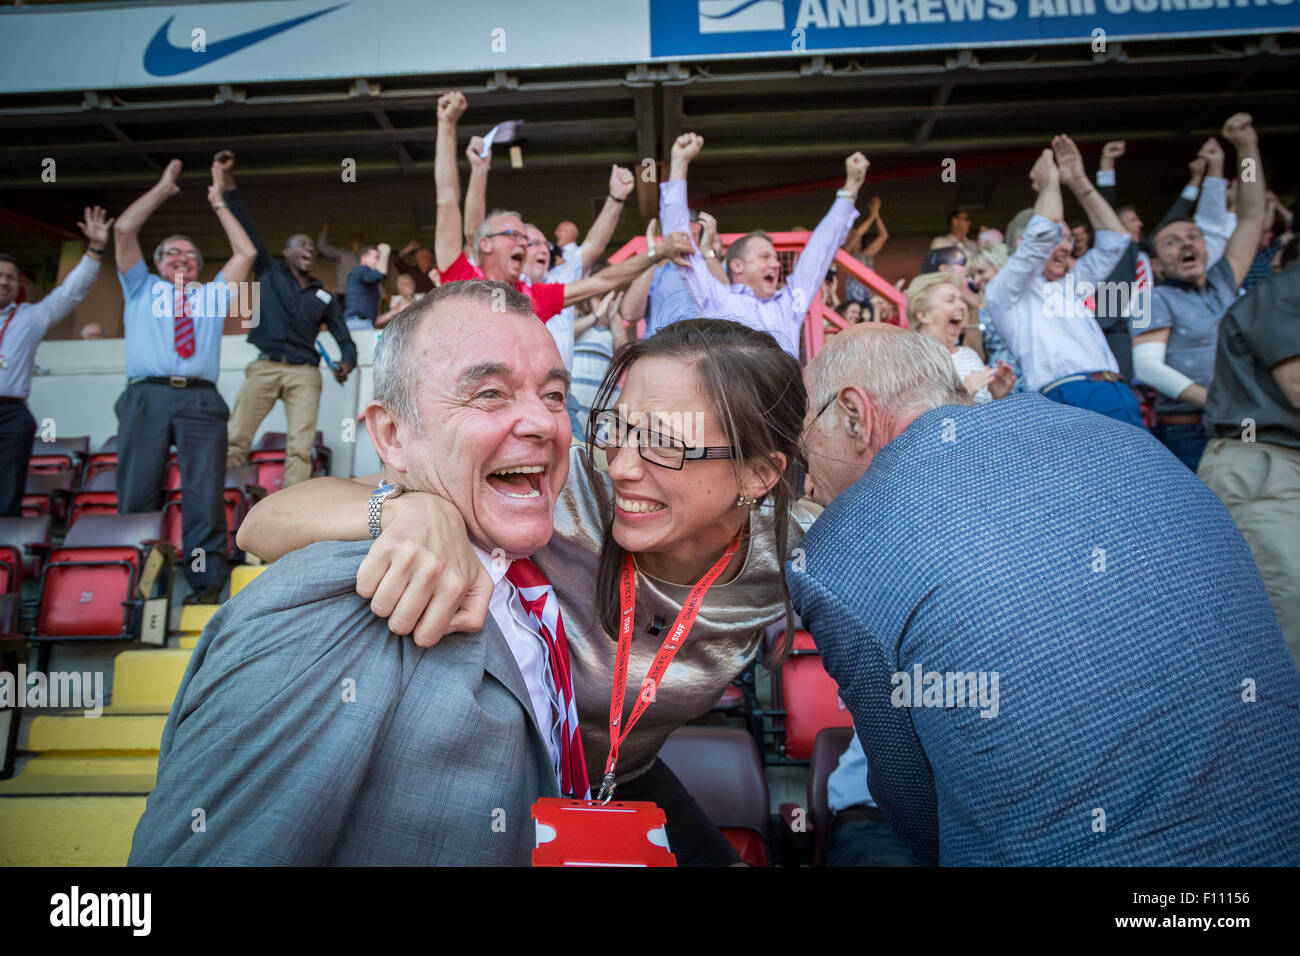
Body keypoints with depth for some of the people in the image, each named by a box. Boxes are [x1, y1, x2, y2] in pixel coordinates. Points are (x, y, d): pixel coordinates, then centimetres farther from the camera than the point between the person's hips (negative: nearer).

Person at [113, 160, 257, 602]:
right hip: (147, 398, 0)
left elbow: (246, 252, 23)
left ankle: (206, 589, -8)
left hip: (201, 401, 0)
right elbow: (124, 230, 17)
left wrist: (218, 203, 30)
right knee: (136, 497, -4)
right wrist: (162, 189, 25)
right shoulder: (141, 288, 27)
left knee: (205, 500, -7)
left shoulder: (212, 294, 29)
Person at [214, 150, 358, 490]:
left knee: (300, 449, -10)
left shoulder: (323, 296, 17)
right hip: (265, 367, -1)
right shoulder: (269, 271, 15)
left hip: (304, 373, 1)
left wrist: (347, 362, -7)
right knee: (236, 440, -10)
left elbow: (344, 338, 15)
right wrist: (227, 181, 2)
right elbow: (246, 228, 9)